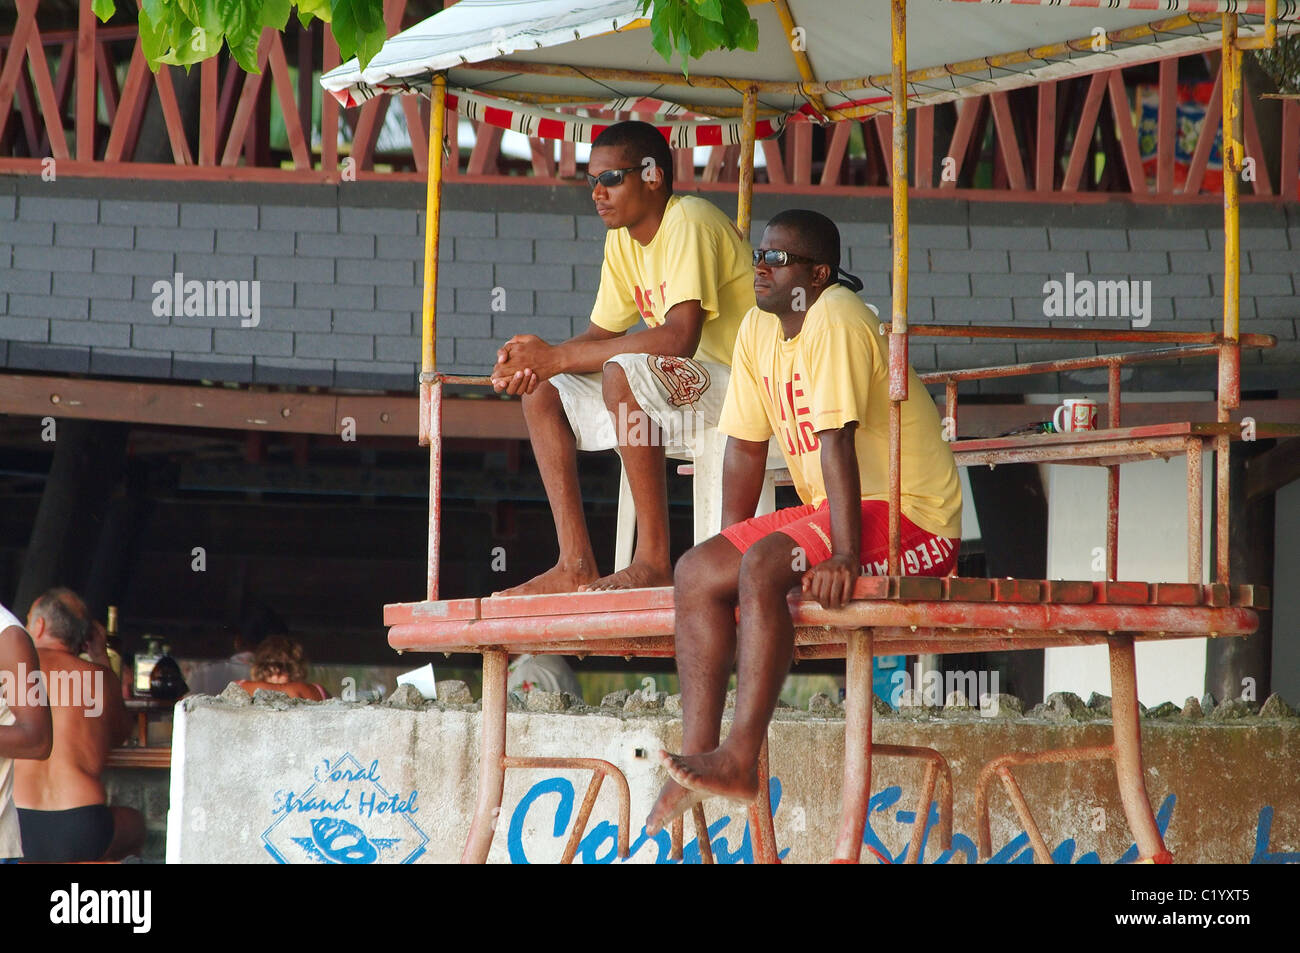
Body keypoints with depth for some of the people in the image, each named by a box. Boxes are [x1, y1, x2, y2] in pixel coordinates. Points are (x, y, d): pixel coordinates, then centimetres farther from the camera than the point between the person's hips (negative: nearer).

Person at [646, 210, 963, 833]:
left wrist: (844, 556, -31)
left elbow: (837, 440, -25)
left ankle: (739, 759, -32)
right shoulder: (759, 329, 9)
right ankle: (697, 758, -10)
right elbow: (744, 448, 11)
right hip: (829, 509, 9)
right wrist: (729, 548, 6)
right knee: (695, 575, -3)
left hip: (913, 518, -9)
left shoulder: (836, 321, -18)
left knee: (763, 566, -30)